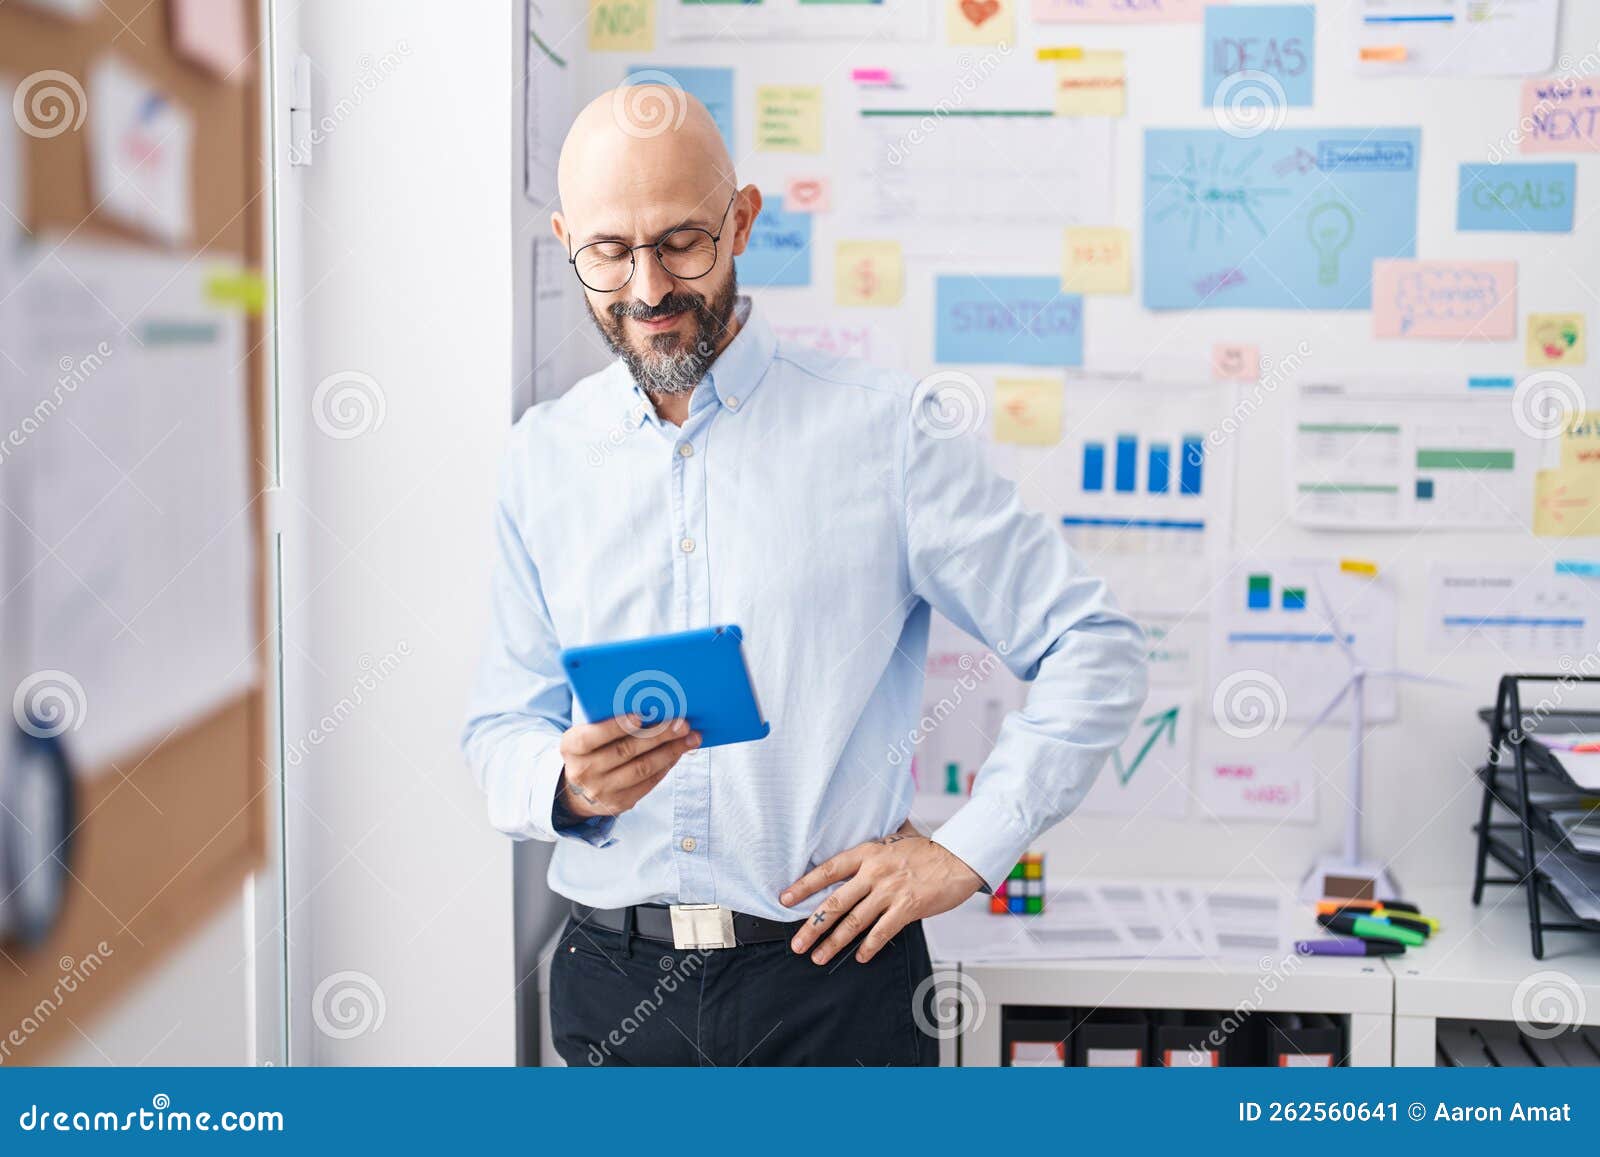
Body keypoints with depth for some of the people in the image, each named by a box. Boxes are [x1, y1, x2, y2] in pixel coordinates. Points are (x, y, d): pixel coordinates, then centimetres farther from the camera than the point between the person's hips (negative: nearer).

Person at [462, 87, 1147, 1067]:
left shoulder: (886, 430, -6)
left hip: (833, 980, -2)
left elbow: (1095, 652, -4)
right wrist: (568, 784, -15)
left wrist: (968, 849, -9)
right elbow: (502, 728, 7)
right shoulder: (545, 456, 4)